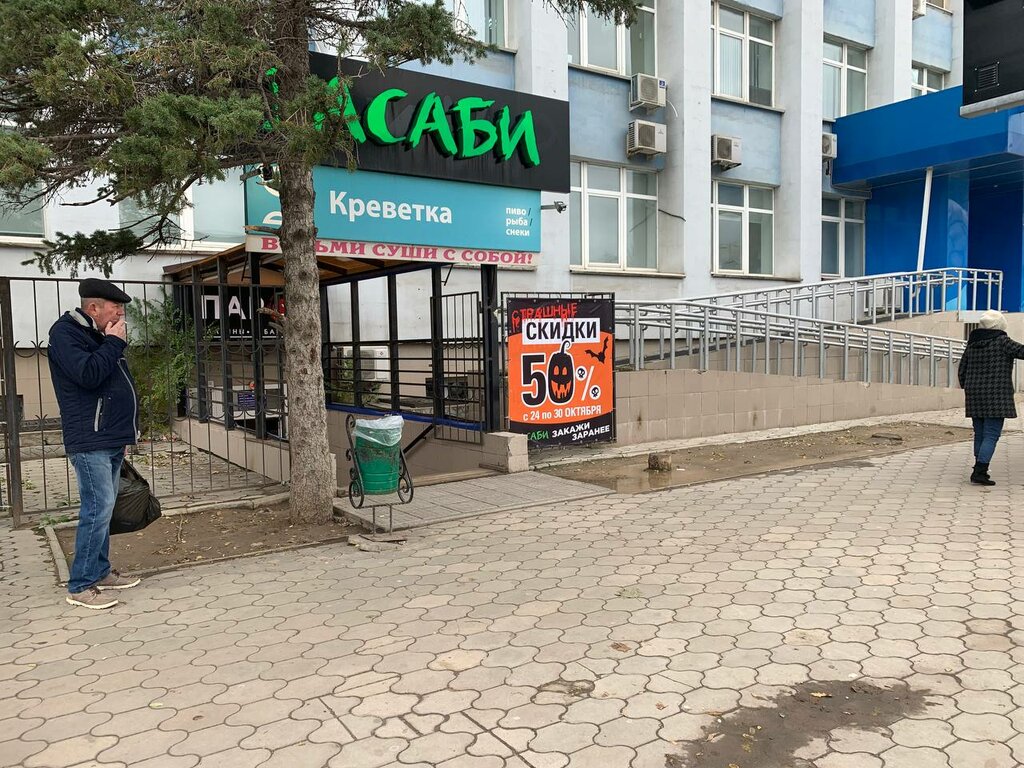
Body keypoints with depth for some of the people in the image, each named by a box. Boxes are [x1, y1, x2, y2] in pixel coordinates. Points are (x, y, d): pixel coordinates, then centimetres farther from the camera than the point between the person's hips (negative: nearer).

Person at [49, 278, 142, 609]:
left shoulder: (97, 335, 18)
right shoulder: (65, 333, -10)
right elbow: (88, 374, -26)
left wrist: (124, 433, 22)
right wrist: (114, 343, -14)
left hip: (111, 441, 9)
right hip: (90, 442, -9)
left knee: (103, 508, 14)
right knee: (98, 508, -11)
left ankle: (100, 571, 23)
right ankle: (80, 586, -4)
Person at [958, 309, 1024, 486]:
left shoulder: (972, 344, 9)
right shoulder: (1002, 342, -9)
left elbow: (962, 371, 13)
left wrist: (968, 389, 23)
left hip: (975, 397, 6)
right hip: (996, 397, -6)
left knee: (980, 434, 14)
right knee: (991, 435, -5)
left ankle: (979, 470, 18)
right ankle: (979, 472, -13)